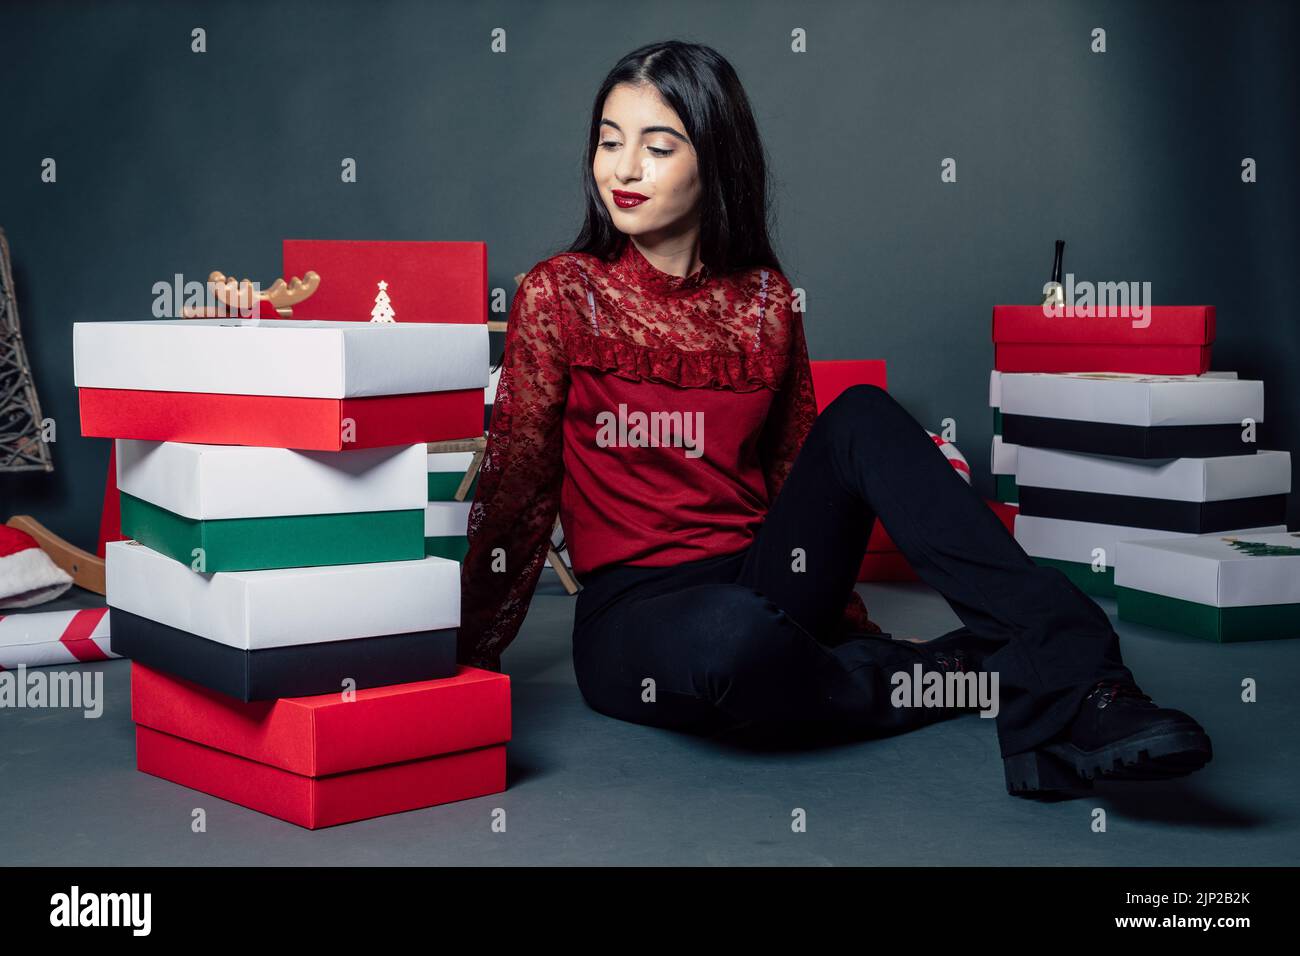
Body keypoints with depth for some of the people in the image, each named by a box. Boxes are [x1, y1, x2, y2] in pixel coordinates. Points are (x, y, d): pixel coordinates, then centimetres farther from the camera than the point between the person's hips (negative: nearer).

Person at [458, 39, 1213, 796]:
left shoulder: (766, 299, 7)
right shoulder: (560, 295, -3)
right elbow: (517, 482, 0)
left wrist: (845, 614, 14)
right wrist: (473, 653, 3)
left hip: (763, 583, 4)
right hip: (633, 612, -3)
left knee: (863, 418, -22)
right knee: (735, 633, -41)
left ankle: (1062, 676, -32)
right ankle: (954, 678, -15)